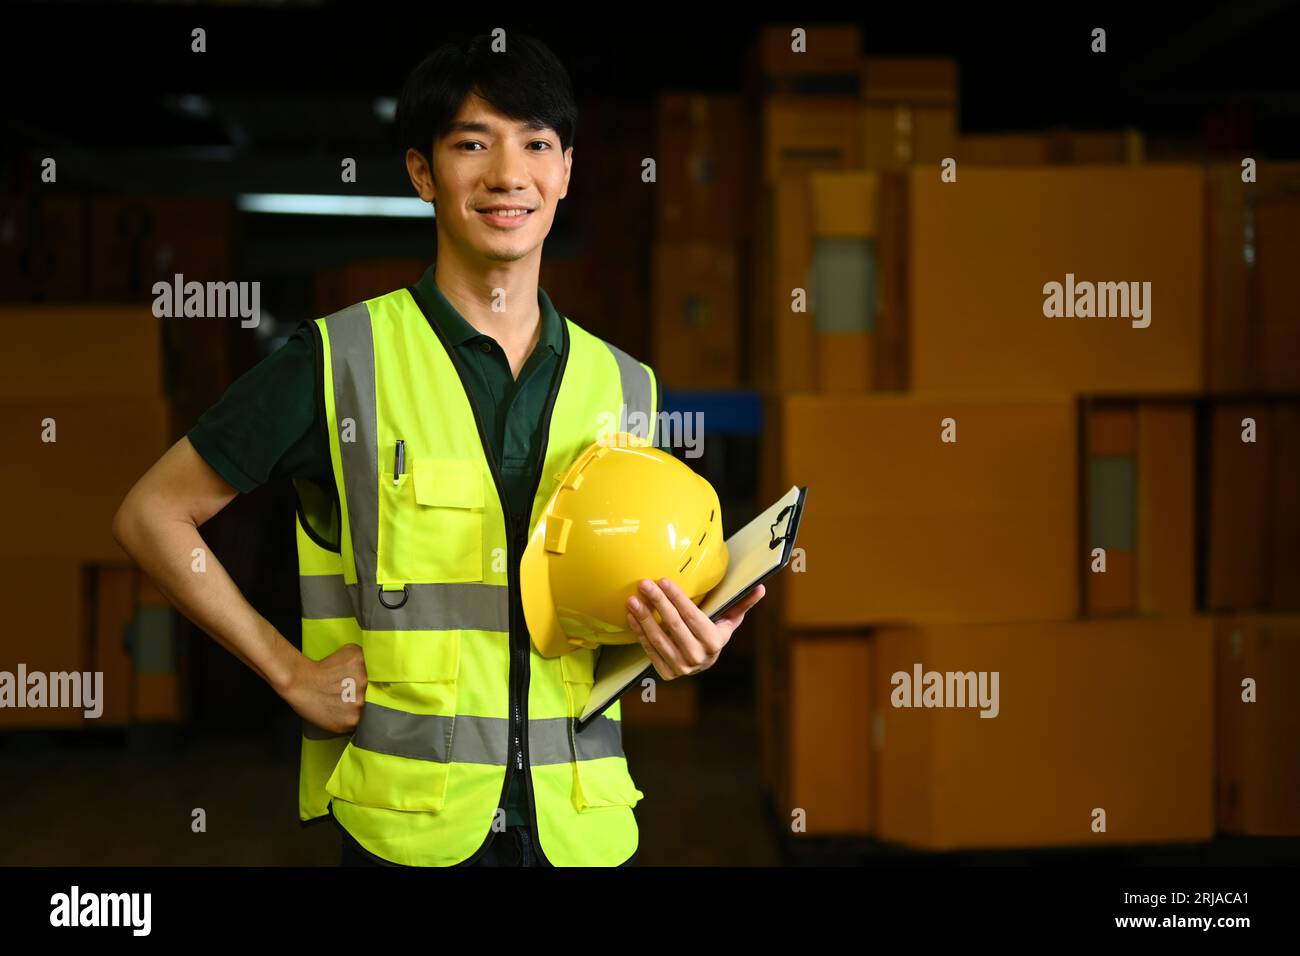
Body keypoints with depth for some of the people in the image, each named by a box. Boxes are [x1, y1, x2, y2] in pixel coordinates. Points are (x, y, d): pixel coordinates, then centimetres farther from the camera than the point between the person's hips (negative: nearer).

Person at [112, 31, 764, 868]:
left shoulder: (624, 387, 6)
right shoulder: (341, 359, -6)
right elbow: (153, 514, -1)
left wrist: (683, 638, -7)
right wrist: (290, 670, -5)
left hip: (583, 826, 4)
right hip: (405, 826, -3)